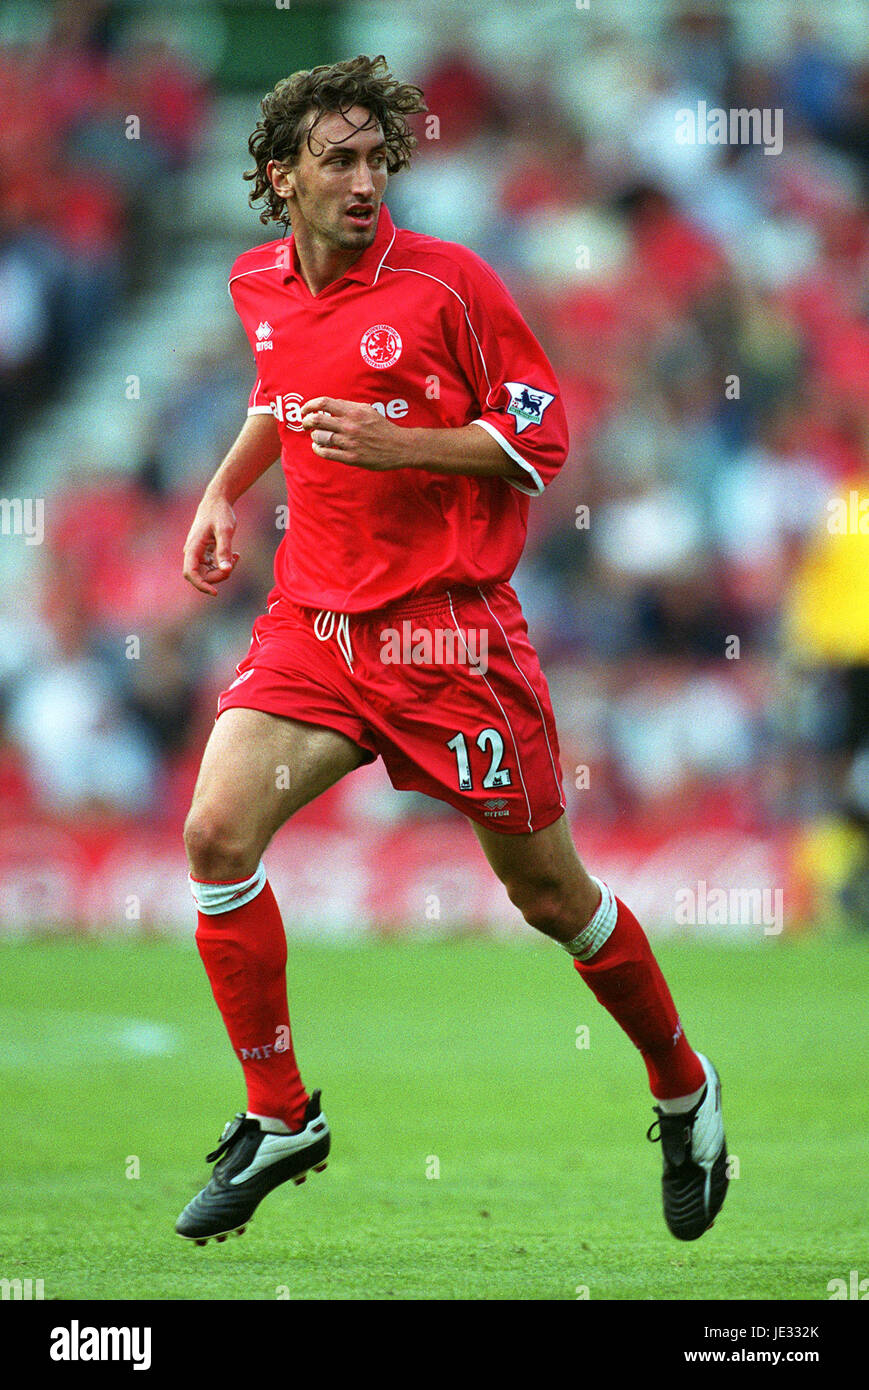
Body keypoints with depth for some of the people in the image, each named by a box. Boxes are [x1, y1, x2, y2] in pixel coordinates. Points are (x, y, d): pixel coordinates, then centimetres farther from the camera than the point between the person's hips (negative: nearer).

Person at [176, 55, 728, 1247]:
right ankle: (279, 1119, 0)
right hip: (313, 616, 5)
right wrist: (223, 491, 17)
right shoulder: (260, 286, 6)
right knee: (217, 836, -14)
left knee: (548, 893, 4)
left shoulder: (446, 283, -12)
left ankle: (683, 1091, 29)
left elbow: (541, 437, -8)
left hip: (447, 630, -5)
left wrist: (402, 445, -20)